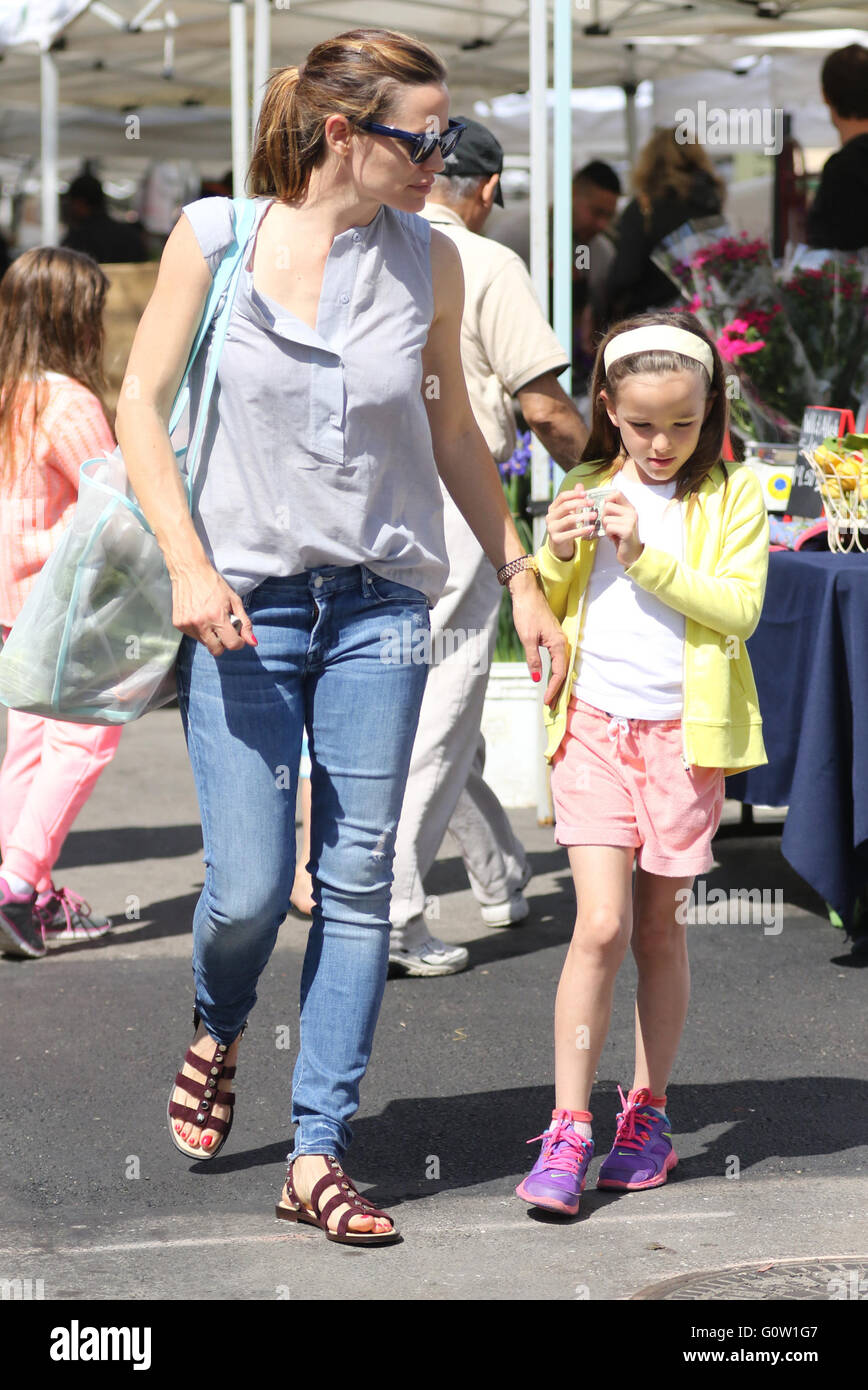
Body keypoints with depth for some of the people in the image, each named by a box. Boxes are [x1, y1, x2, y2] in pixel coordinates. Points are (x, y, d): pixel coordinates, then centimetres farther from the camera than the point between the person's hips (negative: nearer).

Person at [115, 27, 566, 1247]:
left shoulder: (431, 262, 2)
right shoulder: (216, 237, -5)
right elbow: (142, 404, -2)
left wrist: (520, 574, 12)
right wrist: (189, 565, -12)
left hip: (380, 603, 2)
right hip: (245, 599, -2)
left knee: (358, 881, -1)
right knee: (250, 888, -5)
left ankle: (319, 1155, 7)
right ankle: (218, 1030, 30)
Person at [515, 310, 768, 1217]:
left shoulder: (733, 496, -1)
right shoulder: (585, 491, 7)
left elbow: (740, 608, -13)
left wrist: (646, 555, -22)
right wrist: (556, 556, -7)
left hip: (683, 734, -1)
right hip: (593, 726, 1)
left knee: (660, 930, 9)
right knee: (600, 925, -10)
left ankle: (649, 1115, 22)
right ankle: (567, 1130, -6)